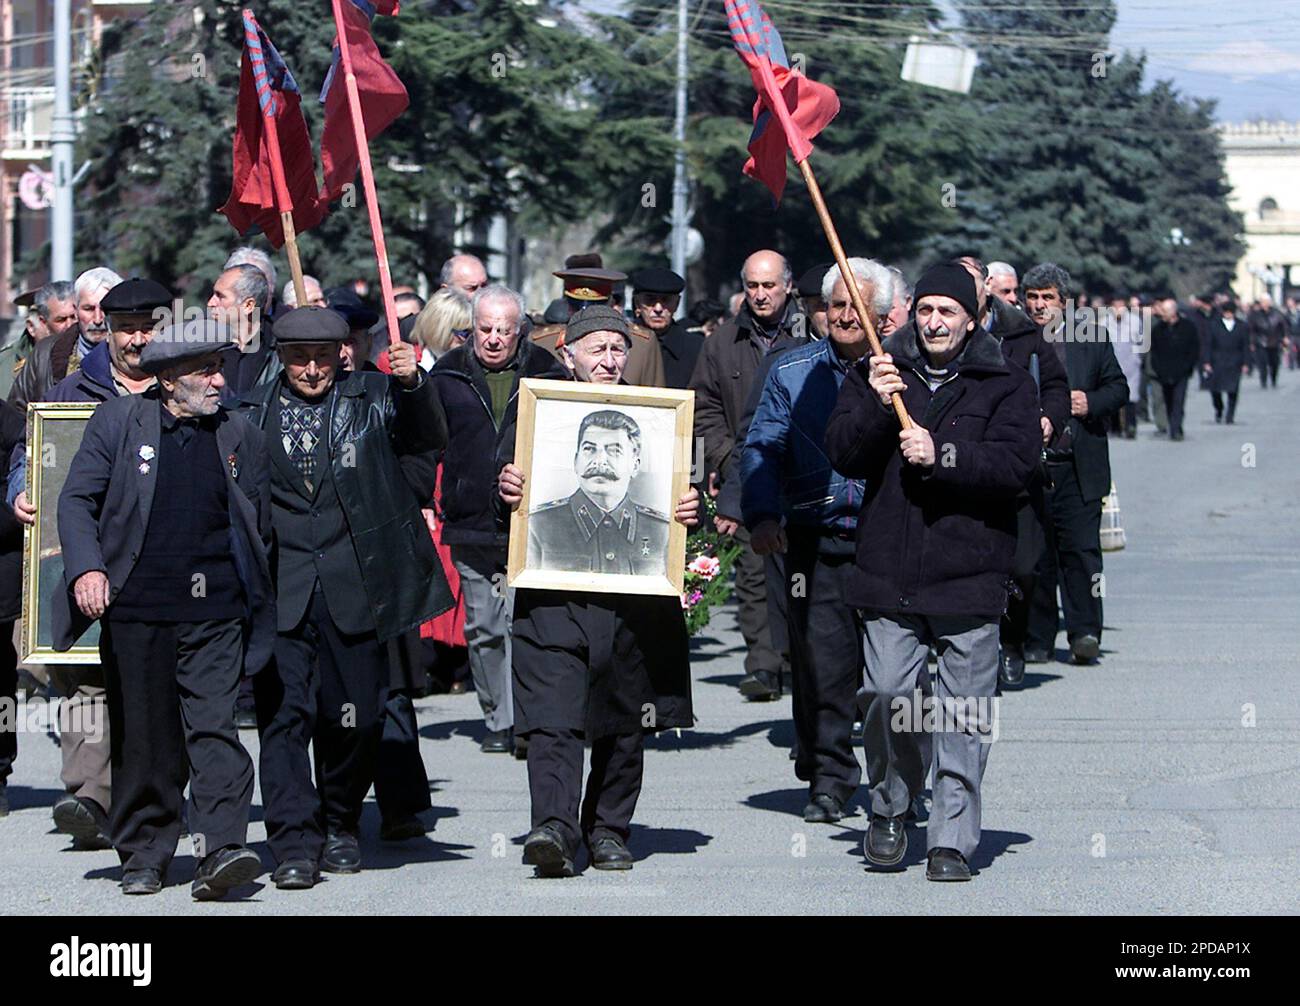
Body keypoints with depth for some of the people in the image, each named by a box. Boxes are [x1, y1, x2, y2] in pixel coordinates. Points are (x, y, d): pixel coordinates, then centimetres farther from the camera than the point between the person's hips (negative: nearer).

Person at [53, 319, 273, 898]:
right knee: (142, 736, 6)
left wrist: (256, 599, 9)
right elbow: (76, 500, 3)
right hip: (136, 609, 0)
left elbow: (262, 526, 18)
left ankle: (222, 851, -20)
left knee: (214, 727, -12)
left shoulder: (239, 436, 11)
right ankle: (143, 856, 17)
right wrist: (86, 568, -11)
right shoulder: (117, 423, 5)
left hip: (215, 612, 0)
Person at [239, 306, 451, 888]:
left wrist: (414, 384, -21)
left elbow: (429, 441, -4)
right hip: (281, 592, 0)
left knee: (358, 714, 4)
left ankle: (339, 824, 25)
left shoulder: (372, 397, 8)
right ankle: (294, 843, -8)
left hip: (355, 586, 0)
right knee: (284, 712, -9)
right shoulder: (254, 413, 11)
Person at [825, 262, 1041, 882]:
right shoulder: (879, 373, 12)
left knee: (963, 715, -2)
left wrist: (941, 455, -17)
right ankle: (890, 808, 23)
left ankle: (952, 839, 5)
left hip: (969, 576, -1)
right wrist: (876, 406, -15)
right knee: (887, 697, -1)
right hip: (889, 571, 2)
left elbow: (1016, 463, -8)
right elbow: (843, 454, 2)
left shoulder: (1006, 386, 6)